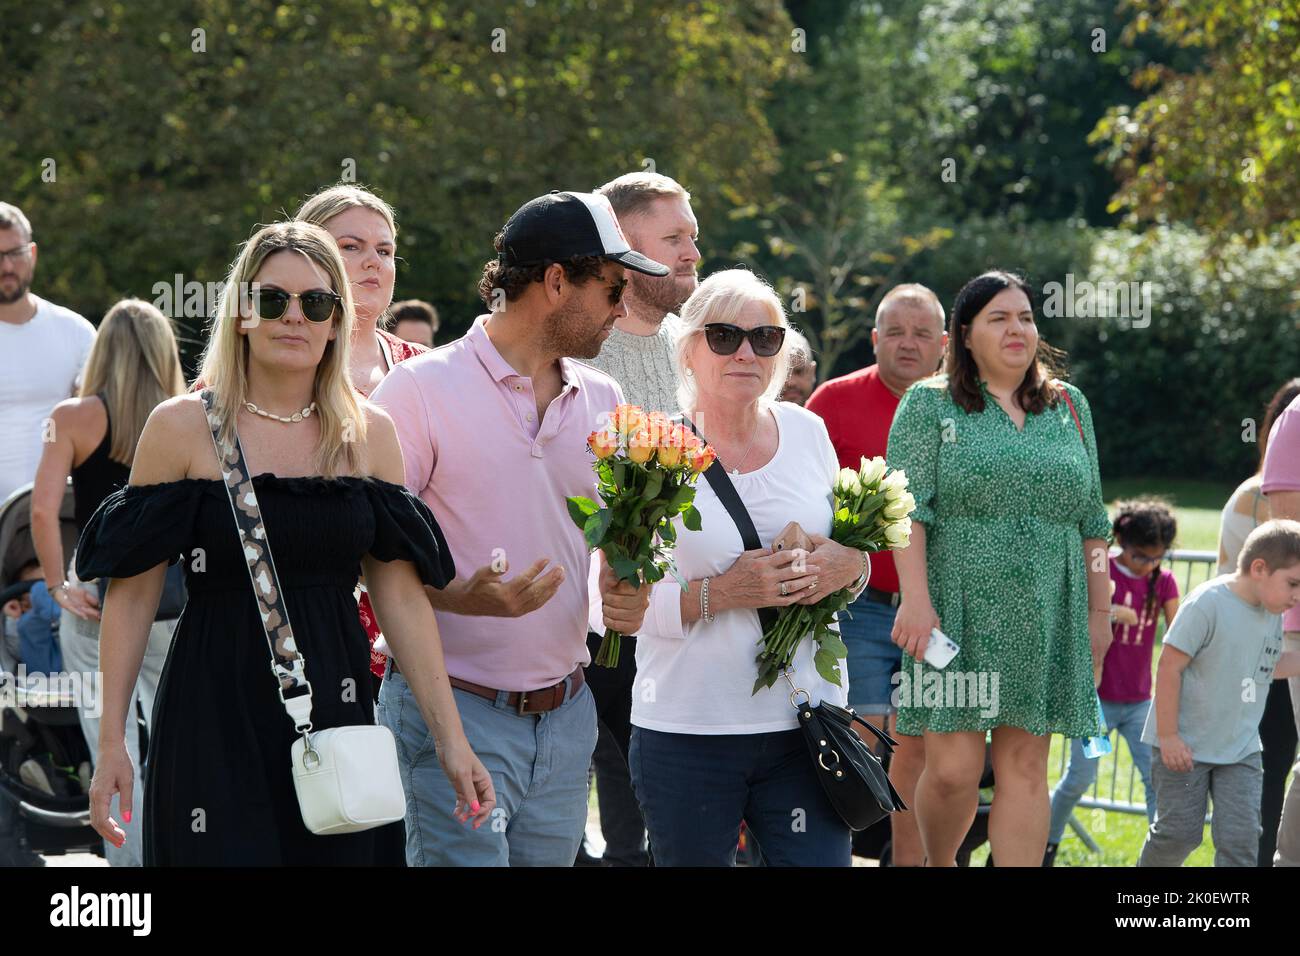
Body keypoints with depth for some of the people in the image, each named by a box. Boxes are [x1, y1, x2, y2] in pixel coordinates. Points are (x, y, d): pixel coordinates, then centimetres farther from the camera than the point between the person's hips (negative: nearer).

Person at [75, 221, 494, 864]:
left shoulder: (370, 434, 6)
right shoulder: (182, 426, -2)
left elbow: (401, 597, 5)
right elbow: (133, 593, -2)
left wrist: (450, 736, -1)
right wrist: (111, 741, -7)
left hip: (335, 710, 3)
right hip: (214, 715, -3)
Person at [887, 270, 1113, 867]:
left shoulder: (1069, 408, 14)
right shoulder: (930, 404, 3)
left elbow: (1091, 521, 16)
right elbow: (907, 508, -7)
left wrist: (1099, 610, 11)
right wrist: (916, 598, -18)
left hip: (1044, 619, 4)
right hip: (957, 612, -3)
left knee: (1025, 767, 1)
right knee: (954, 768, -8)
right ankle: (938, 868, 20)